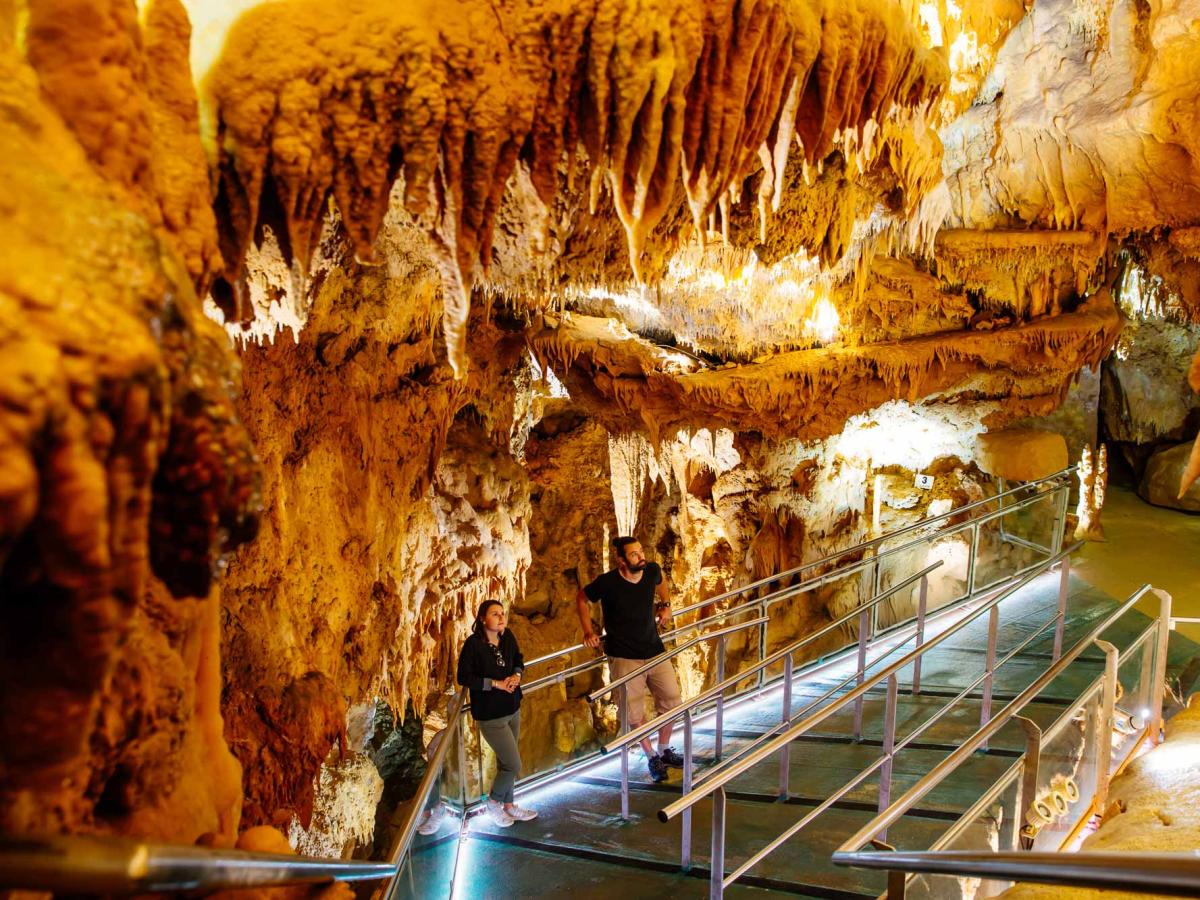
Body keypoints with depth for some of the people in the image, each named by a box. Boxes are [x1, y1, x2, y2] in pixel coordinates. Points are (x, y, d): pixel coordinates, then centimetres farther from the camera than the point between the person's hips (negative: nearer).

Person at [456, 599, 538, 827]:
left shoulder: (507, 637, -3)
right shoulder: (473, 644, -21)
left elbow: (518, 659, 14)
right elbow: (464, 678, -18)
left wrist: (516, 675, -7)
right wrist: (496, 684, -20)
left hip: (512, 709, 6)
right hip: (490, 715, -6)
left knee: (505, 761, 19)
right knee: (513, 765, -2)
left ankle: (508, 806, 36)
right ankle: (494, 802, 23)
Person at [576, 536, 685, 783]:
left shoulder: (651, 571, -7)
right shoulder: (607, 582, -19)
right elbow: (582, 599, 0)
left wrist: (666, 604, 12)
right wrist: (588, 631, -4)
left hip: (655, 651, 4)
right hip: (624, 658, -4)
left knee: (671, 702, 10)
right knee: (635, 713, 2)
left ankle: (665, 750, 32)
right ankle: (652, 757, 23)